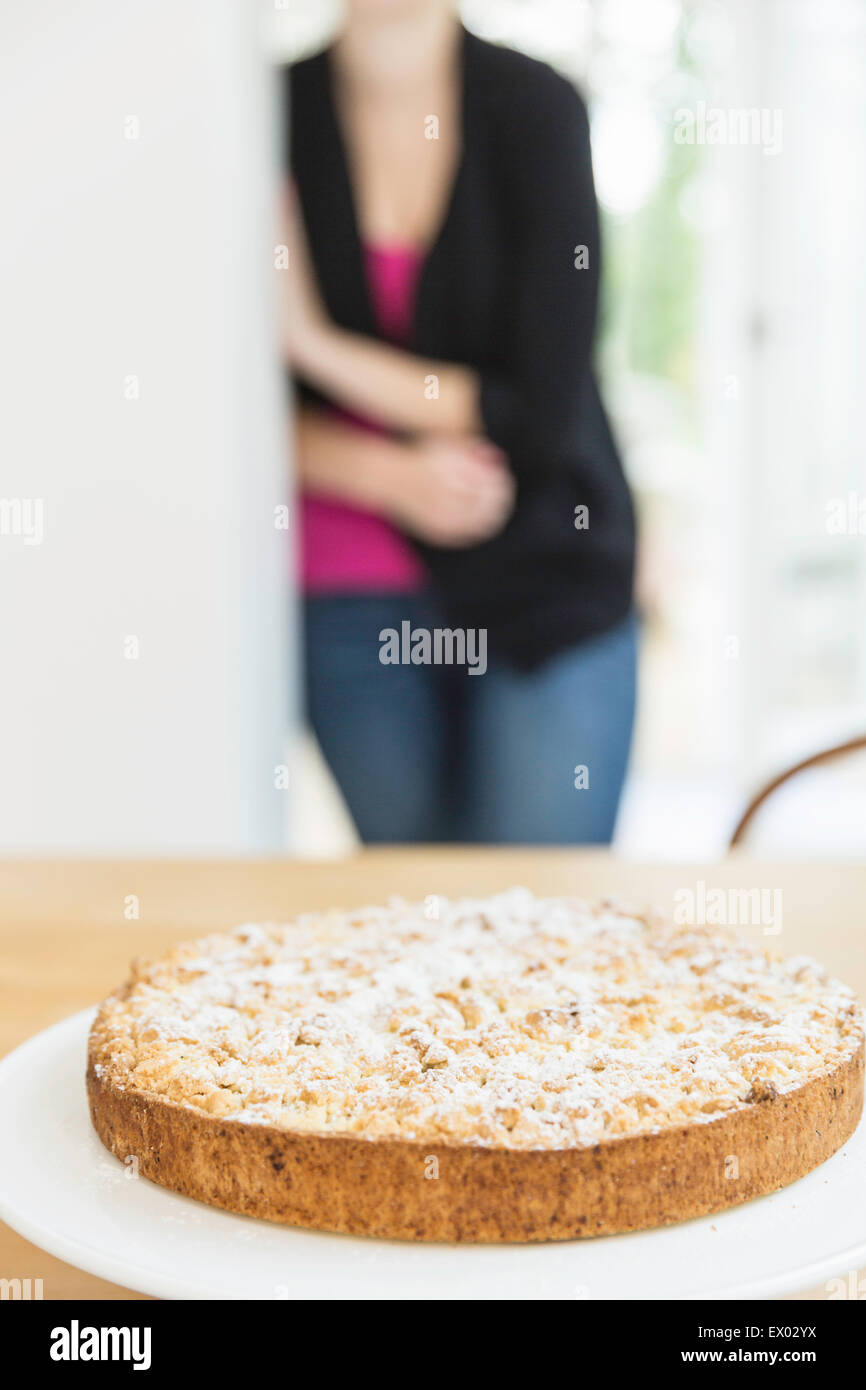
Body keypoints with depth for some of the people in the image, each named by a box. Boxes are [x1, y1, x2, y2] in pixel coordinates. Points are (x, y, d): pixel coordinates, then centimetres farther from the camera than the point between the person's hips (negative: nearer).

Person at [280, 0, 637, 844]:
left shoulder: (535, 107, -6)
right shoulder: (274, 115, -1)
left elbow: (540, 414, -12)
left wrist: (314, 341, -12)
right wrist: (389, 475, -17)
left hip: (542, 588, -1)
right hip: (348, 606, 2)